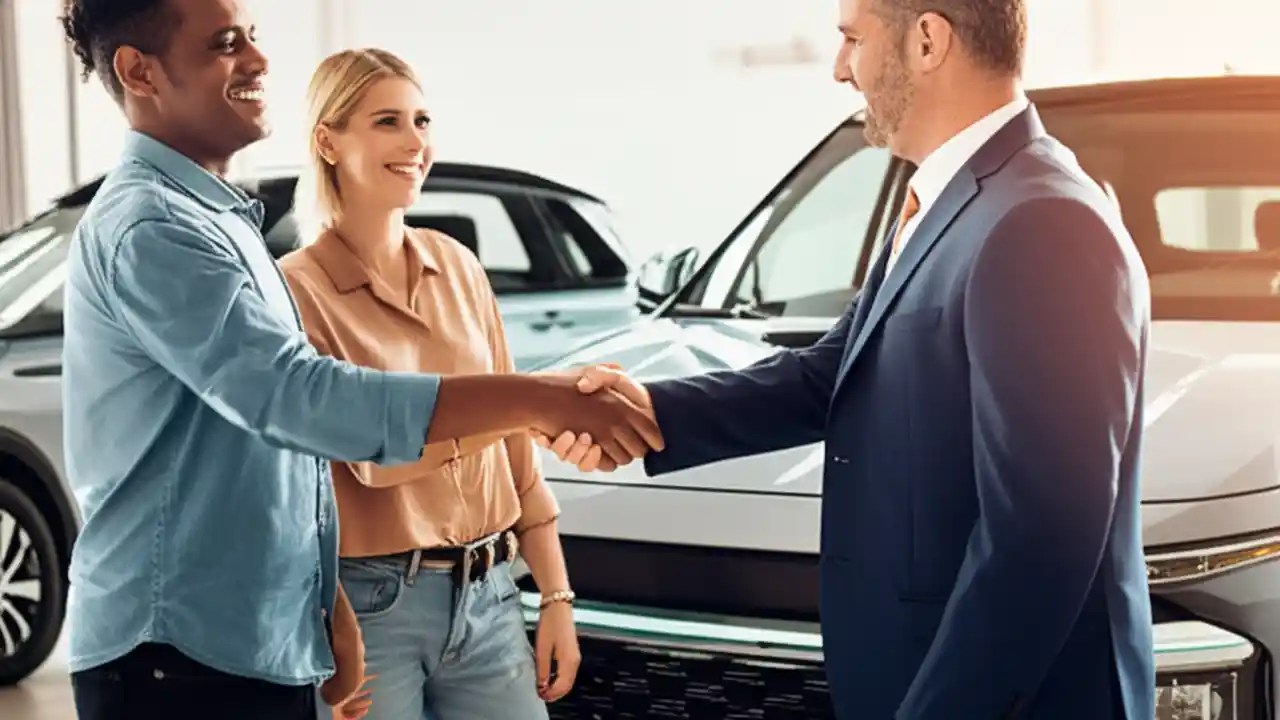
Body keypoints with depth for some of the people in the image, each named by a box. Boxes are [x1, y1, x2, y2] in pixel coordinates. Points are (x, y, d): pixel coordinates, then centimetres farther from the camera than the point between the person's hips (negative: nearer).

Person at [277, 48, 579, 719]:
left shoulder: (457, 267, 7)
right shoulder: (298, 289, -9)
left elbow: (513, 449, 10)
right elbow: (369, 453, -19)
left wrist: (556, 598, 8)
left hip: (488, 596, 5)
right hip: (370, 606, -5)